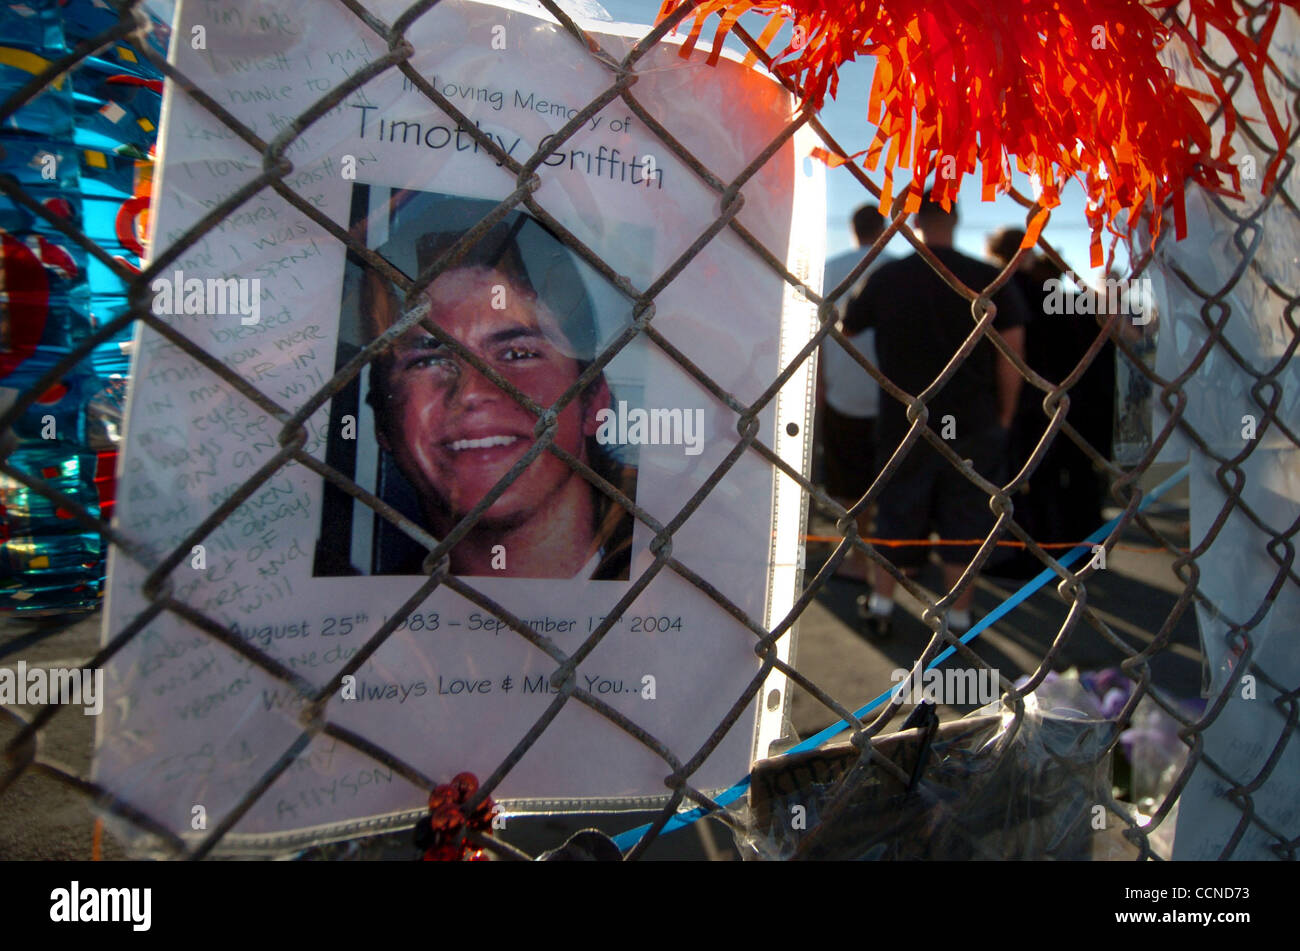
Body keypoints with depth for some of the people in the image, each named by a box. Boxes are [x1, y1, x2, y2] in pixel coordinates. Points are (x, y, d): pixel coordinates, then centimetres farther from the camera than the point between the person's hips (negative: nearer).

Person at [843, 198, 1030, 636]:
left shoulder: (887, 277, -2)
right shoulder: (990, 279, -4)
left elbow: (847, 327, 9)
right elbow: (1012, 352, -3)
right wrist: (1004, 416, 6)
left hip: (904, 421, 1)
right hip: (974, 423, -1)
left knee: (898, 510, 15)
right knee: (965, 518, 8)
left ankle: (880, 604, 22)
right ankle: (958, 618, 15)